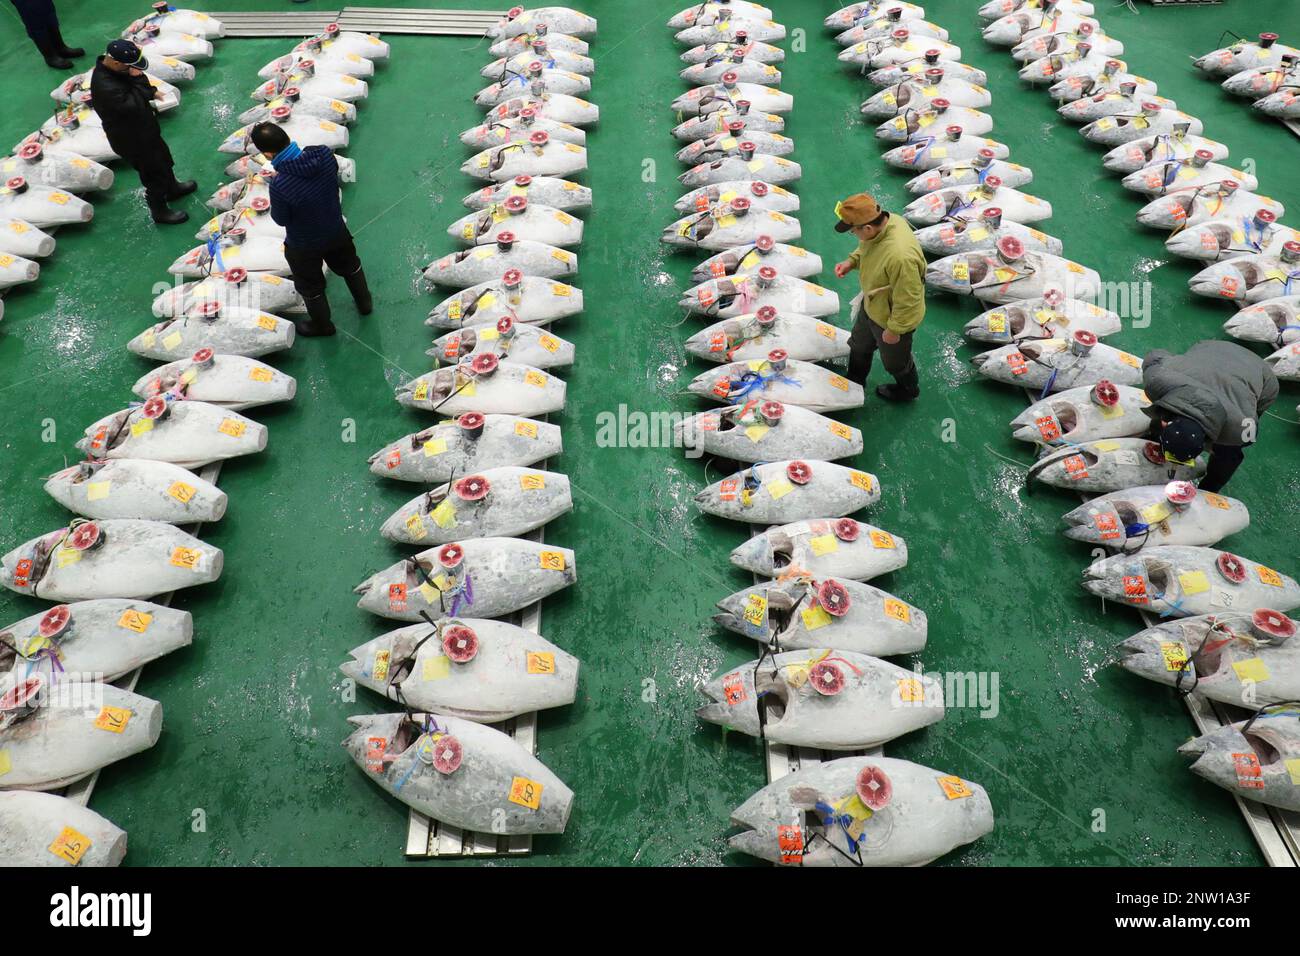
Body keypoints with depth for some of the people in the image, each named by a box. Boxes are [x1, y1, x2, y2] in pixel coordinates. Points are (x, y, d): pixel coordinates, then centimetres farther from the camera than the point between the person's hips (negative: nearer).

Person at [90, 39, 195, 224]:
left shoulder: (111, 67, -10)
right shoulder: (105, 87, -38)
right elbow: (133, 105, -38)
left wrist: (149, 92, -10)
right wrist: (138, 79, -34)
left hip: (142, 129, 9)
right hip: (131, 140, -9)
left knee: (163, 158, 29)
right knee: (154, 173, 10)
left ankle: (172, 189, 55)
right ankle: (159, 211, 31)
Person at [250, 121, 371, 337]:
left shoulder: (280, 185, -38)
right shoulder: (324, 153, -25)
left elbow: (280, 219, -19)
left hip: (304, 245, -4)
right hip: (336, 230, 4)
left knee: (310, 287, 25)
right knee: (349, 266, 34)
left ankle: (322, 325, 49)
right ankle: (365, 303, 57)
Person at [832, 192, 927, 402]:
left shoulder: (900, 256, -46)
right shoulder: (883, 220, -19)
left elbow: (907, 300, -32)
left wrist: (894, 330, -19)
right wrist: (851, 262, -11)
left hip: (893, 317, -8)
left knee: (895, 360, 23)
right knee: (859, 345, 31)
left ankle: (908, 389, 55)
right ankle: (855, 381, 60)